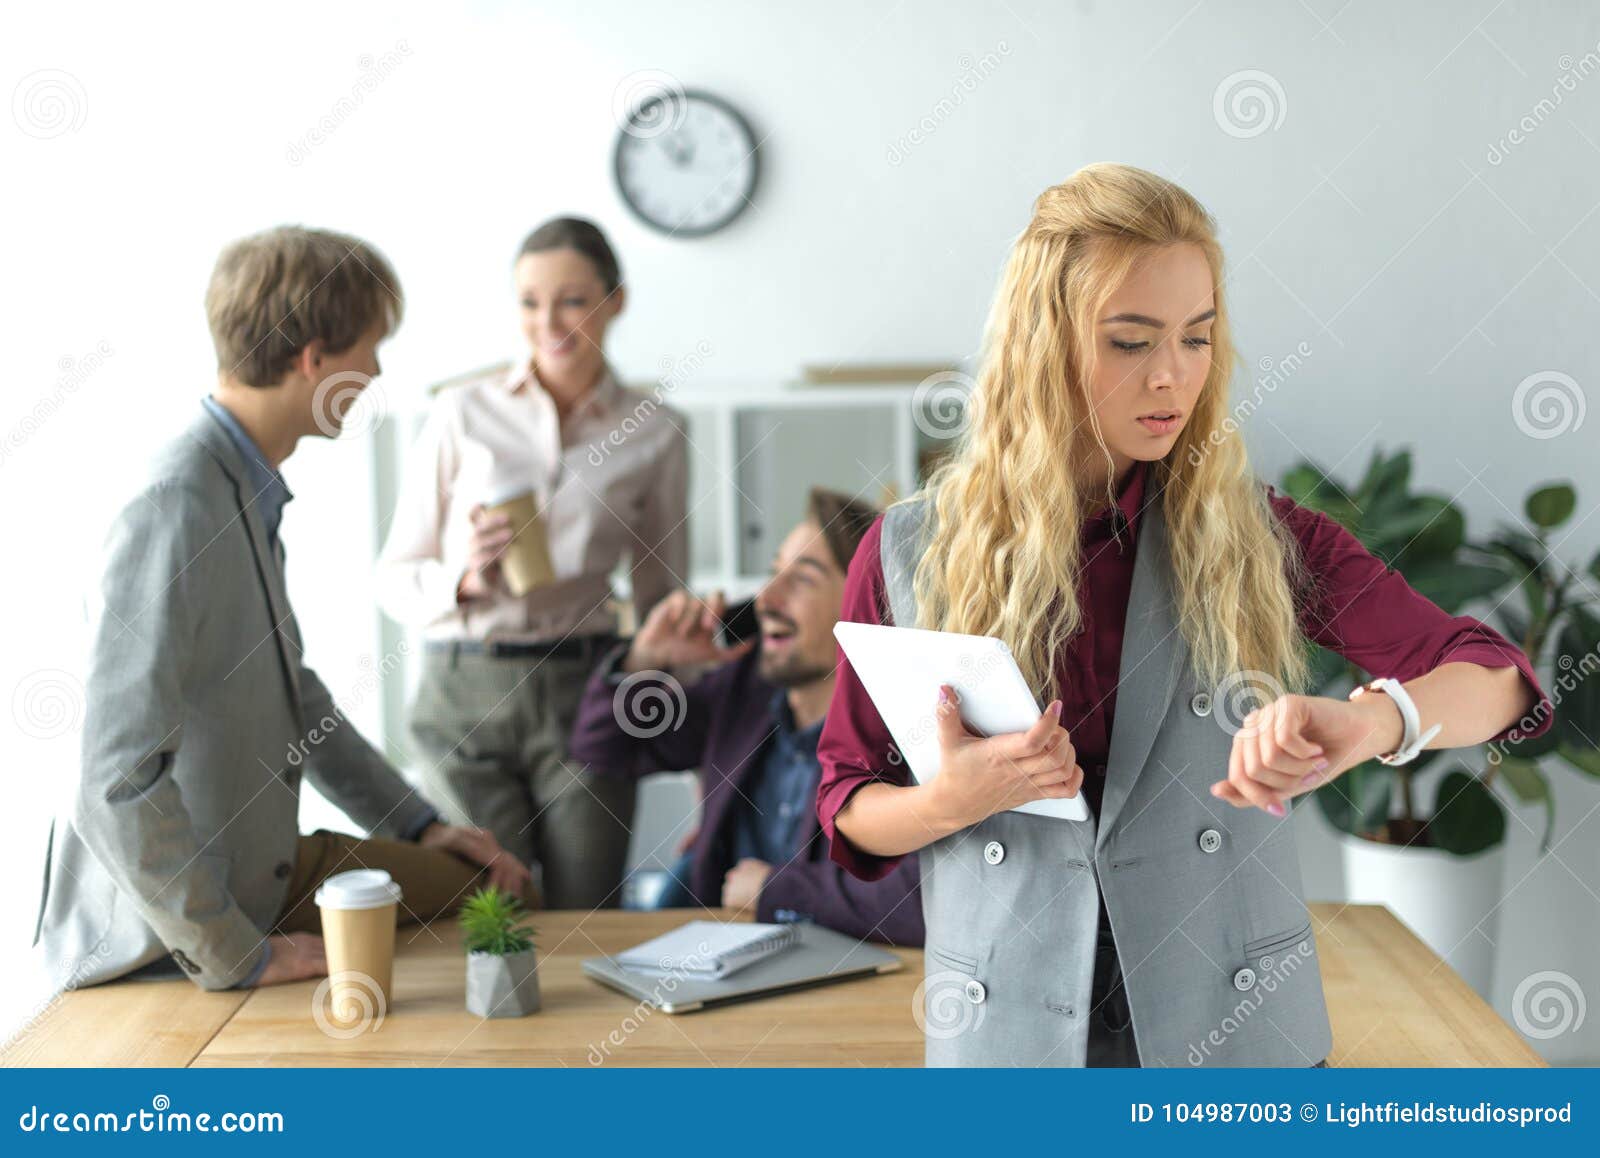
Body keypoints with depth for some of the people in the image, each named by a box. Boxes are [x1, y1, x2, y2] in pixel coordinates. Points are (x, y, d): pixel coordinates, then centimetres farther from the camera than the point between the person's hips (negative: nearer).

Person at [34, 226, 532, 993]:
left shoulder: (248, 490, 3)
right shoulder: (176, 512, -27)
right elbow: (120, 781, -31)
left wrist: (418, 826, 14)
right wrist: (237, 955, -24)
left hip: (255, 861, 9)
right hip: (164, 934, -9)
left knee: (490, 887, 12)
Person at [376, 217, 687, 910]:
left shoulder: (655, 433, 6)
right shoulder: (463, 415, 2)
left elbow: (663, 596, 14)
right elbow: (394, 578, 5)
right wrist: (466, 579, -15)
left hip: (584, 696, 1)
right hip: (467, 696, -1)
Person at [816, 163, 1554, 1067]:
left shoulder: (1258, 536, -2)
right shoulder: (910, 553, -3)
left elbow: (1495, 675, -7)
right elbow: (846, 803, 5)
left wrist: (1373, 721, -28)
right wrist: (949, 802, -17)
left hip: (1238, 1027, 1)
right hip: (1012, 1032, 0)